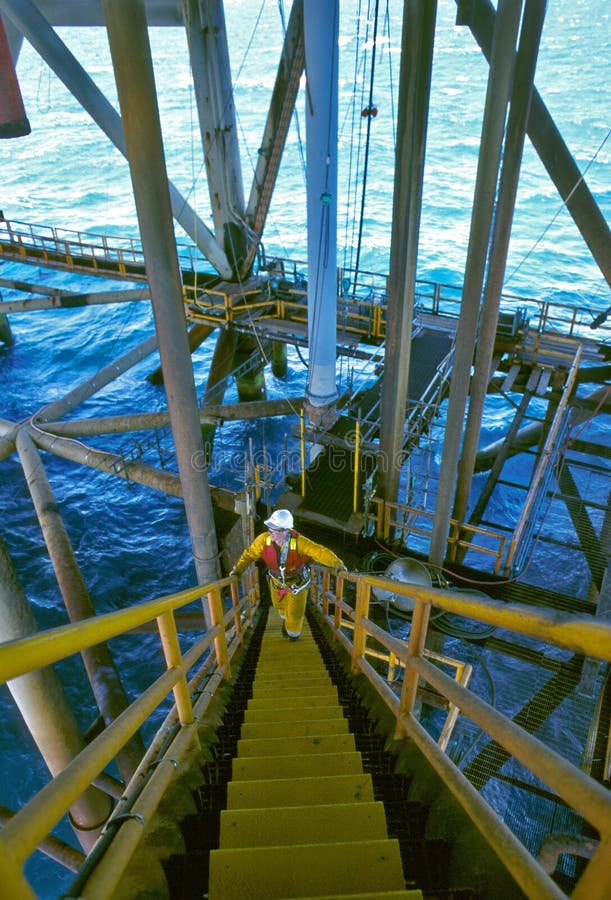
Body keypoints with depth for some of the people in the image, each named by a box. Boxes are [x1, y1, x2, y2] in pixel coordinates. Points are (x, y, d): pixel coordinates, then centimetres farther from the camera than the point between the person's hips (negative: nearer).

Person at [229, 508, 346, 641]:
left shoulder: (298, 542, -38)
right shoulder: (263, 539, -28)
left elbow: (318, 551, -37)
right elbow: (249, 554, -12)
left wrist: (336, 563, -47)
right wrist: (238, 569, -15)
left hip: (297, 583, -3)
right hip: (277, 582, 3)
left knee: (295, 613, 9)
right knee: (281, 606, 28)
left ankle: (293, 634, 44)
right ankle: (286, 621, 66)